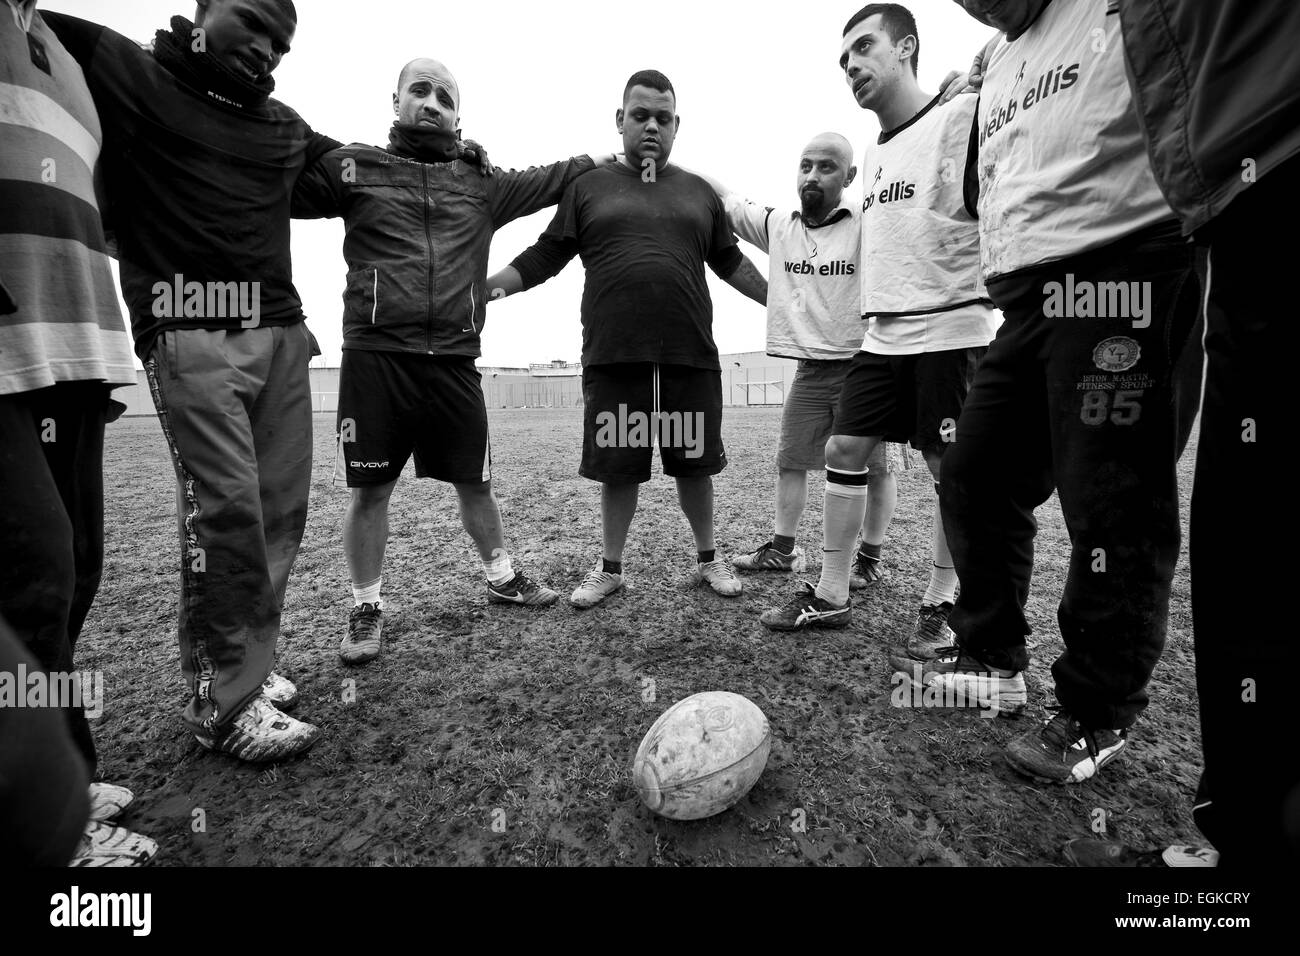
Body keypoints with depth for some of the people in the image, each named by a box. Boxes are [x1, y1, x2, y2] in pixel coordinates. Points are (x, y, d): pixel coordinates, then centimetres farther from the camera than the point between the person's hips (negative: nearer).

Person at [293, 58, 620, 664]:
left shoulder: (482, 186, 16)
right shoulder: (354, 167, 10)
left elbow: (548, 180, 23)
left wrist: (603, 160, 20)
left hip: (454, 362, 2)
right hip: (374, 357, -1)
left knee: (474, 481, 10)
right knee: (370, 490, 3)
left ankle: (501, 578, 30)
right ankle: (366, 609, 19)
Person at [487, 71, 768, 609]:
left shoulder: (699, 193, 16)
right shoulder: (589, 189, 11)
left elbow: (730, 262, 22)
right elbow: (544, 257, 9)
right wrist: (489, 284, -2)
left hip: (691, 357, 2)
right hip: (612, 359, -1)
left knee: (694, 464, 9)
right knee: (617, 469, 6)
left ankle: (708, 560, 28)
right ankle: (610, 568, 24)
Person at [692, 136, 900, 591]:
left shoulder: (867, 225, -6)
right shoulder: (778, 225, 7)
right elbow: (725, 199, 12)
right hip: (809, 370, 5)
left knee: (875, 467, 3)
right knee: (789, 461, 10)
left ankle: (871, 558, 18)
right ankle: (783, 549, 24)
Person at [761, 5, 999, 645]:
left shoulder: (960, 119, -3)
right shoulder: (876, 154, 19)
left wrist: (997, 330, -16)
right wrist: (878, 314, 18)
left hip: (949, 332, -7)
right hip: (883, 336, 7)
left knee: (950, 470, 0)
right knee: (843, 451, 4)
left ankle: (939, 610, 15)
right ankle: (831, 596, 14)